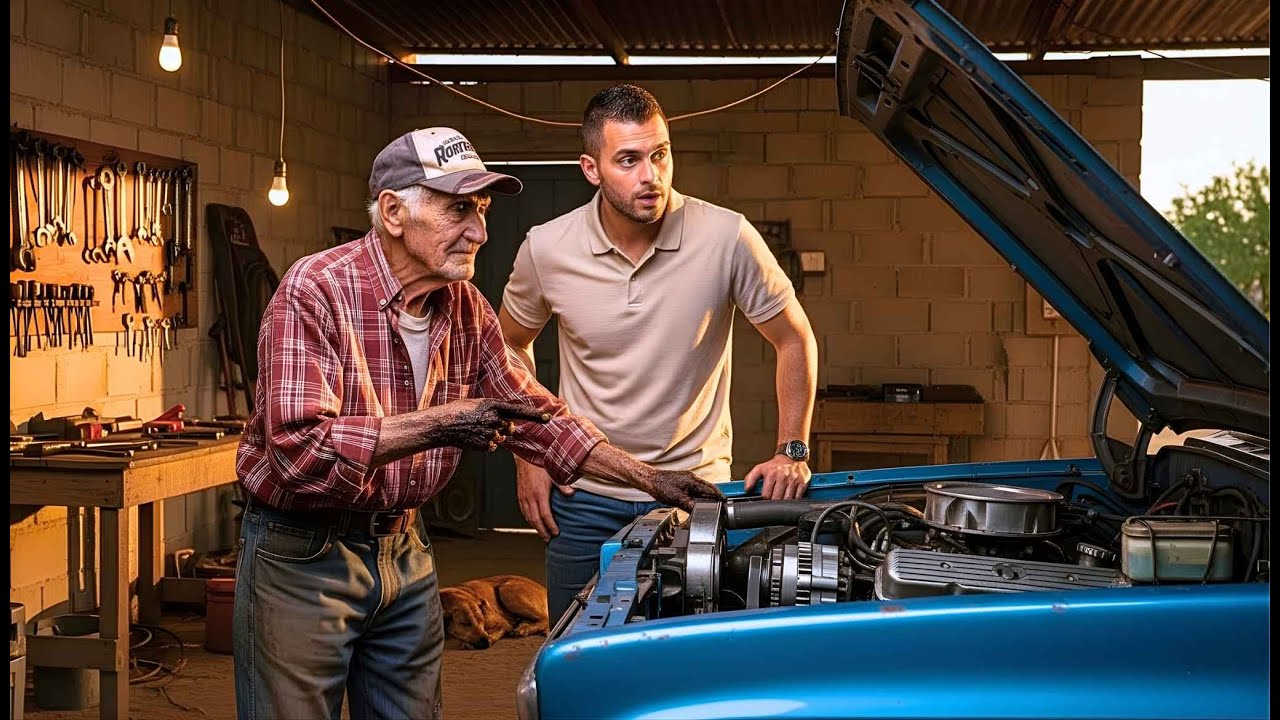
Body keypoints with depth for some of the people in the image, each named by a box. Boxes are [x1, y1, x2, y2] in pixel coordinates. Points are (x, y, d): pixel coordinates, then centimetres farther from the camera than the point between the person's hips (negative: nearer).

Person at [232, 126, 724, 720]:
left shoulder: (466, 308, 2)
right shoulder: (315, 292, -19)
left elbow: (533, 415, 10)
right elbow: (300, 449, -27)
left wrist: (651, 480, 4)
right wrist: (439, 425, -31)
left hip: (403, 552, 7)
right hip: (301, 554, -6)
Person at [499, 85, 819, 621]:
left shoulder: (727, 239, -14)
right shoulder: (547, 249, -9)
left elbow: (795, 340, -1)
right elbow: (511, 343, 11)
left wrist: (792, 451, -6)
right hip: (584, 496, 1)